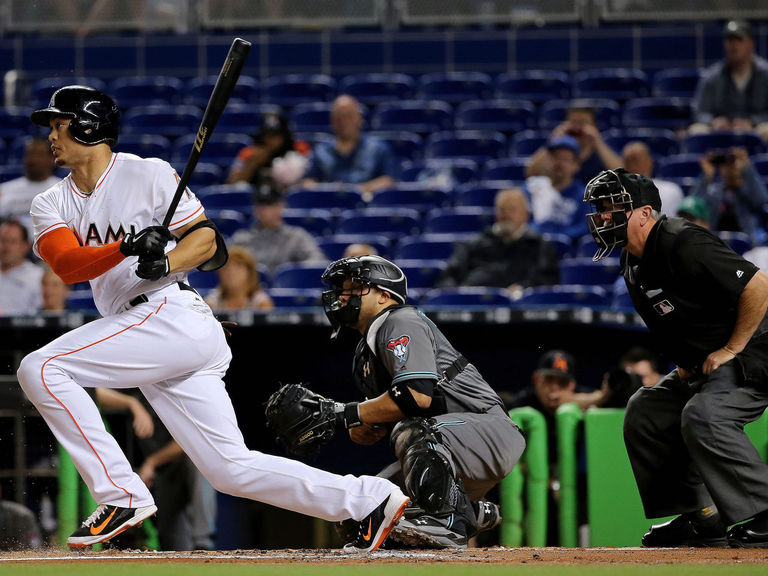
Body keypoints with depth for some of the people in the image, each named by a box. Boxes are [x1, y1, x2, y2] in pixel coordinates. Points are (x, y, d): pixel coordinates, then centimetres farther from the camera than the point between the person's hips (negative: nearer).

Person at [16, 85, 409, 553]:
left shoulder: (147, 174, 1)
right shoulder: (52, 206, 16)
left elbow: (206, 237, -2)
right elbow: (67, 263, -4)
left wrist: (166, 263, -22)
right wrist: (124, 248, -23)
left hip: (171, 315, -7)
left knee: (40, 369, -17)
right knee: (231, 468, 4)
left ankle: (122, 495, -17)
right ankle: (371, 500, 8)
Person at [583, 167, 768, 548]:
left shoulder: (683, 245, -24)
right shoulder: (634, 262, 7)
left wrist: (731, 350, -22)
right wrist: (684, 358, 12)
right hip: (702, 366, 11)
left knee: (702, 417, -30)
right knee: (645, 412, 10)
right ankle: (699, 517, 11)